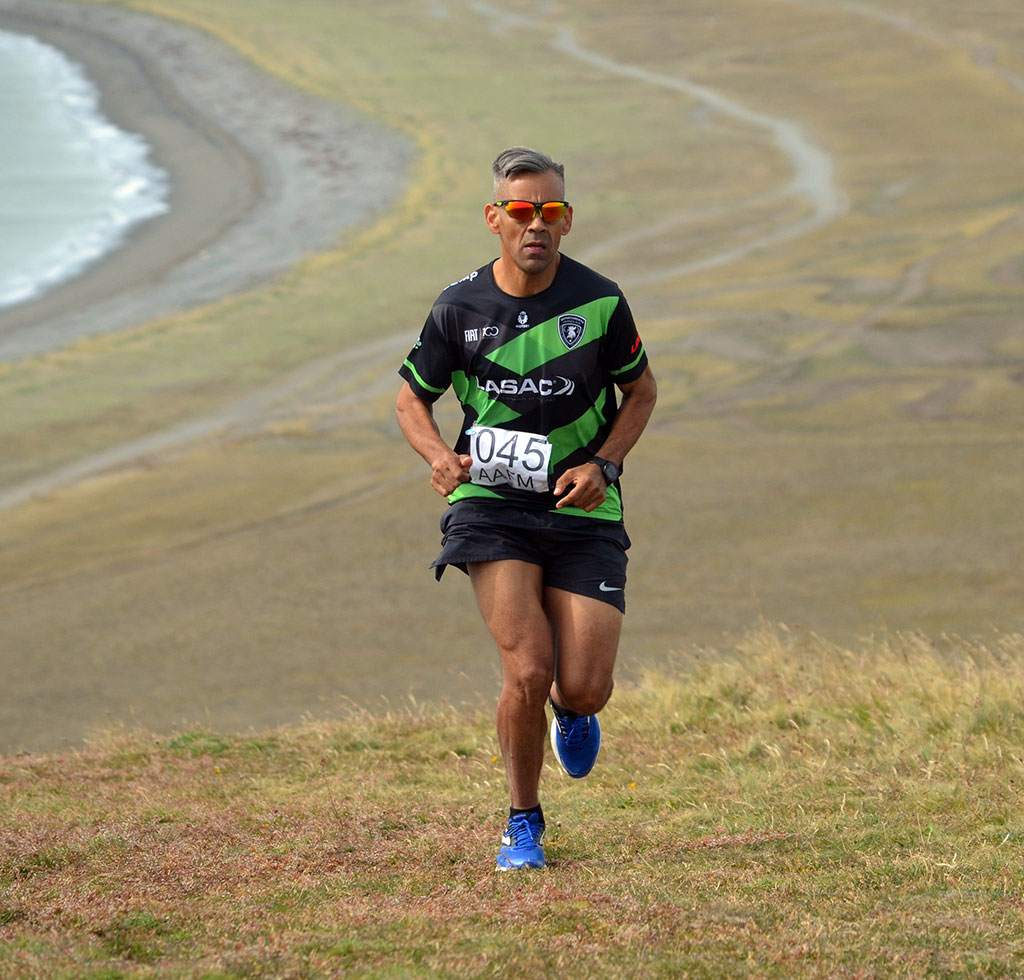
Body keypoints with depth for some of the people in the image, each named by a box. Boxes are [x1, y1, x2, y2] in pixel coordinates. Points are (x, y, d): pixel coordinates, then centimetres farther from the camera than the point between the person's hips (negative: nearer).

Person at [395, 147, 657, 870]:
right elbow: (413, 399, 10)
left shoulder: (600, 302, -5)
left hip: (584, 512, 1)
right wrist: (440, 456, -11)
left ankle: (569, 710, 33)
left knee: (585, 690, -8)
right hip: (492, 505, -1)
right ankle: (523, 823, 5)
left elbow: (642, 390, 10)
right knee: (528, 670, -18)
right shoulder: (460, 309, -4)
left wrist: (604, 464, -6)